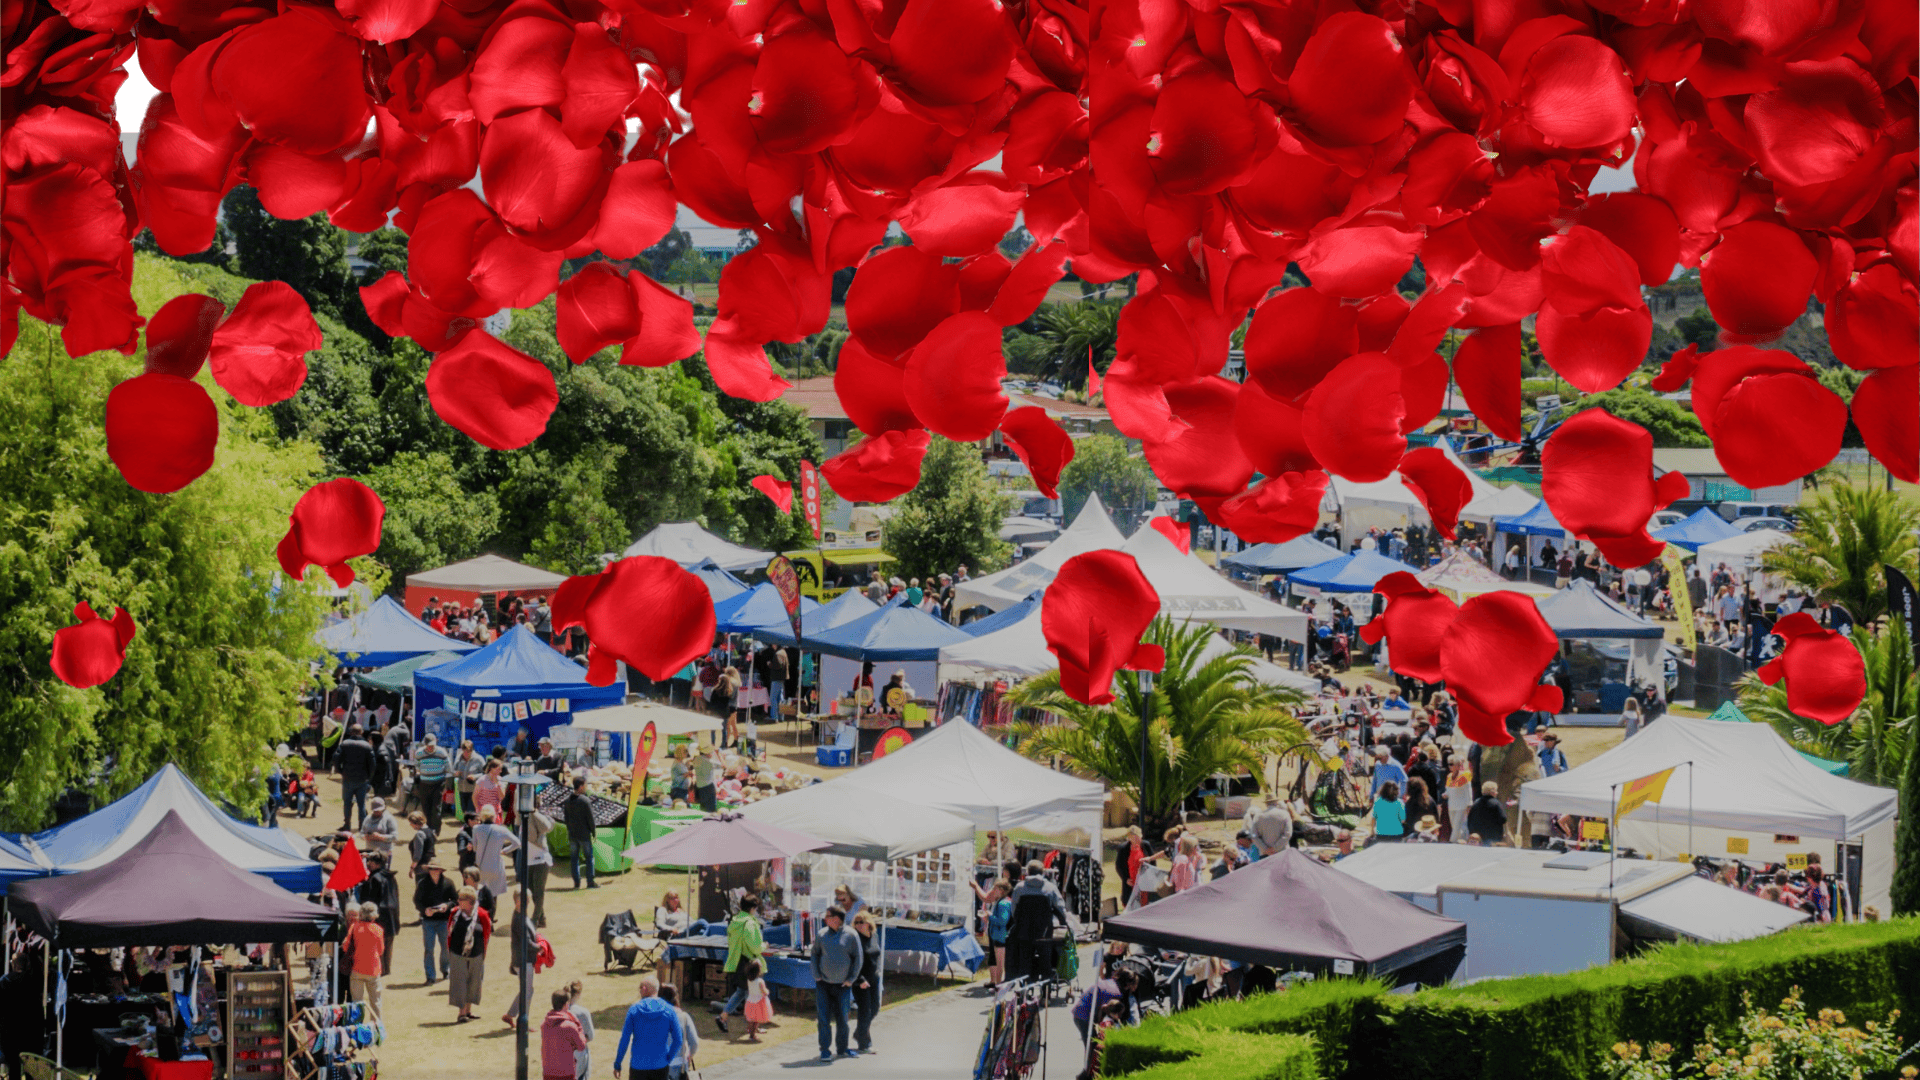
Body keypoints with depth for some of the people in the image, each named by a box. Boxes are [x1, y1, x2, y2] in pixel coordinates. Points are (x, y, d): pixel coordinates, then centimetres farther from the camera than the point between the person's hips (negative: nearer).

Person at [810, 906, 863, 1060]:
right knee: (823, 1017, -3)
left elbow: (857, 959, 1)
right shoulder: (821, 934, 3)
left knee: (842, 1018, 8)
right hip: (823, 983, 1)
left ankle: (842, 1047, 22)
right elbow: (814, 955, 11)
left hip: (843, 984, -1)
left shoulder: (851, 936, -4)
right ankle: (825, 1049, 4)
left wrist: (851, 979, -2)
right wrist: (816, 975, 1)